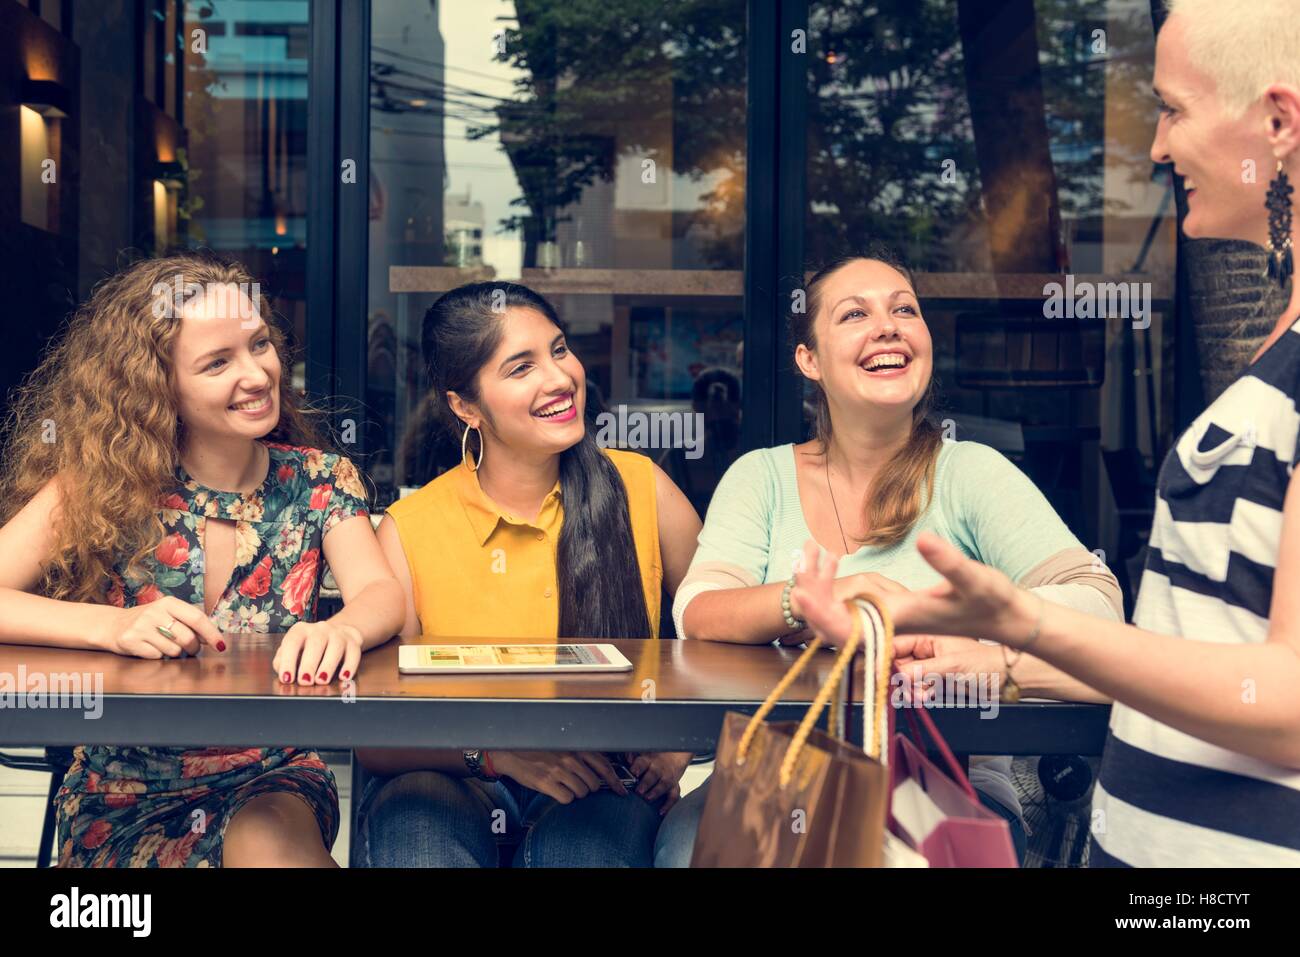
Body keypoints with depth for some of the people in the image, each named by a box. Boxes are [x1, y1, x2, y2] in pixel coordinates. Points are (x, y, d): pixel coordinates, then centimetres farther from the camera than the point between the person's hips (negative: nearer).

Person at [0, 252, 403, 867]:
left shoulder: (318, 481, 0)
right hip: (125, 794, -1)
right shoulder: (97, 485, -7)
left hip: (272, 780, 2)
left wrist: (342, 629, -39)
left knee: (273, 847, -32)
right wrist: (115, 626, -33)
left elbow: (381, 591, -15)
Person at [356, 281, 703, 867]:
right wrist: (495, 753, -22)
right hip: (450, 781, 1)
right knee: (411, 817, -34)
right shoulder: (408, 531, -5)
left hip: (600, 782, 0)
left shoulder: (640, 489, -1)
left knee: (583, 841, -35)